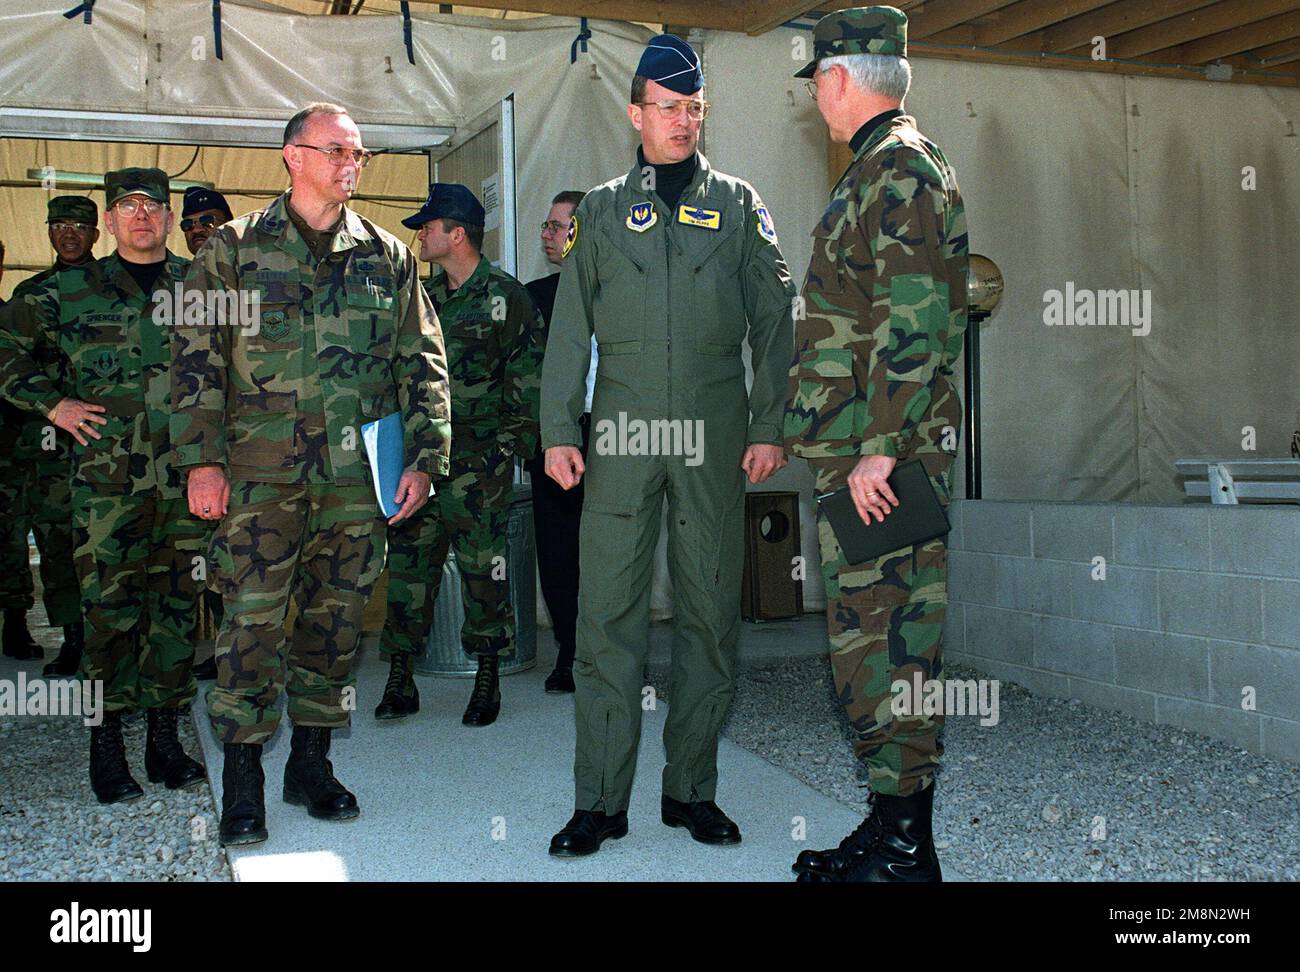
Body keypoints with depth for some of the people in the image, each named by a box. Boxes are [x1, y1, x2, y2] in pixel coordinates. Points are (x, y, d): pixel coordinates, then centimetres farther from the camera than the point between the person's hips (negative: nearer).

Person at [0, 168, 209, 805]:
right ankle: (106, 746, 10)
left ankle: (165, 740, 17)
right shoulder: (69, 291, 6)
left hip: (187, 479, 2)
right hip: (106, 481, -2)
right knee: (109, 609, -1)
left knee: (176, 608, 7)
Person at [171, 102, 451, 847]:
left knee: (337, 617, 8)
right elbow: (197, 358, 2)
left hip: (358, 475, 3)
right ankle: (243, 775, 9)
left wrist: (425, 456, 3)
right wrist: (202, 458, -6)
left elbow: (423, 364, 11)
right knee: (253, 618, -4)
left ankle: (313, 762, 22)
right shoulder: (235, 249, 6)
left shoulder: (388, 257, 11)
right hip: (261, 471, -2)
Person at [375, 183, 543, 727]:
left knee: (483, 568, -1)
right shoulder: (424, 298, 15)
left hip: (479, 461, -5)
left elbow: (528, 379, -3)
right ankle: (399, 679, 11)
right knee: (407, 562, 3)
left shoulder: (505, 297, -2)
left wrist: (511, 446, -9)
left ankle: (488, 681, 10)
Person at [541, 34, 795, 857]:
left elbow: (774, 320, 8)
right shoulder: (602, 210, 13)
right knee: (609, 614, -3)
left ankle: (693, 790, 15)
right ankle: (601, 799, 5)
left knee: (711, 614, 3)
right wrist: (558, 431, 1)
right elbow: (570, 328, 10)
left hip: (714, 435, 0)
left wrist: (770, 426, -2)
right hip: (621, 434, 0)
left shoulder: (738, 205, 12)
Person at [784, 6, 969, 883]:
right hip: (861, 452, 10)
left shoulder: (898, 170, -11)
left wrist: (880, 445, -22)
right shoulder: (885, 169, 21)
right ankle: (893, 828, 24)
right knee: (870, 636, 14)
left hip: (878, 456, -10)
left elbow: (914, 321, -21)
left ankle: (905, 847, 4)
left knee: (883, 637, -6)